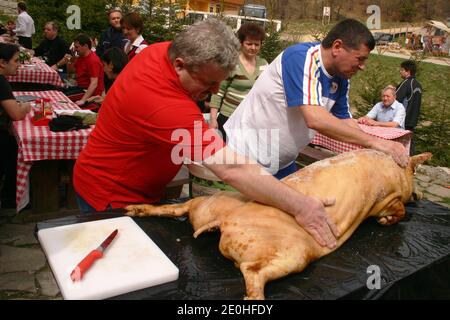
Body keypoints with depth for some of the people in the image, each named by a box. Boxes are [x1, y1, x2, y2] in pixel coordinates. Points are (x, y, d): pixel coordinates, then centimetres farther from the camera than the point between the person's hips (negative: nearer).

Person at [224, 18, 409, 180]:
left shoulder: (340, 79, 1)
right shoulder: (301, 57, -24)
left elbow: (345, 122, 6)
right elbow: (314, 119, -34)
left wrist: (384, 149, -8)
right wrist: (374, 141, -29)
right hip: (247, 155, -7)